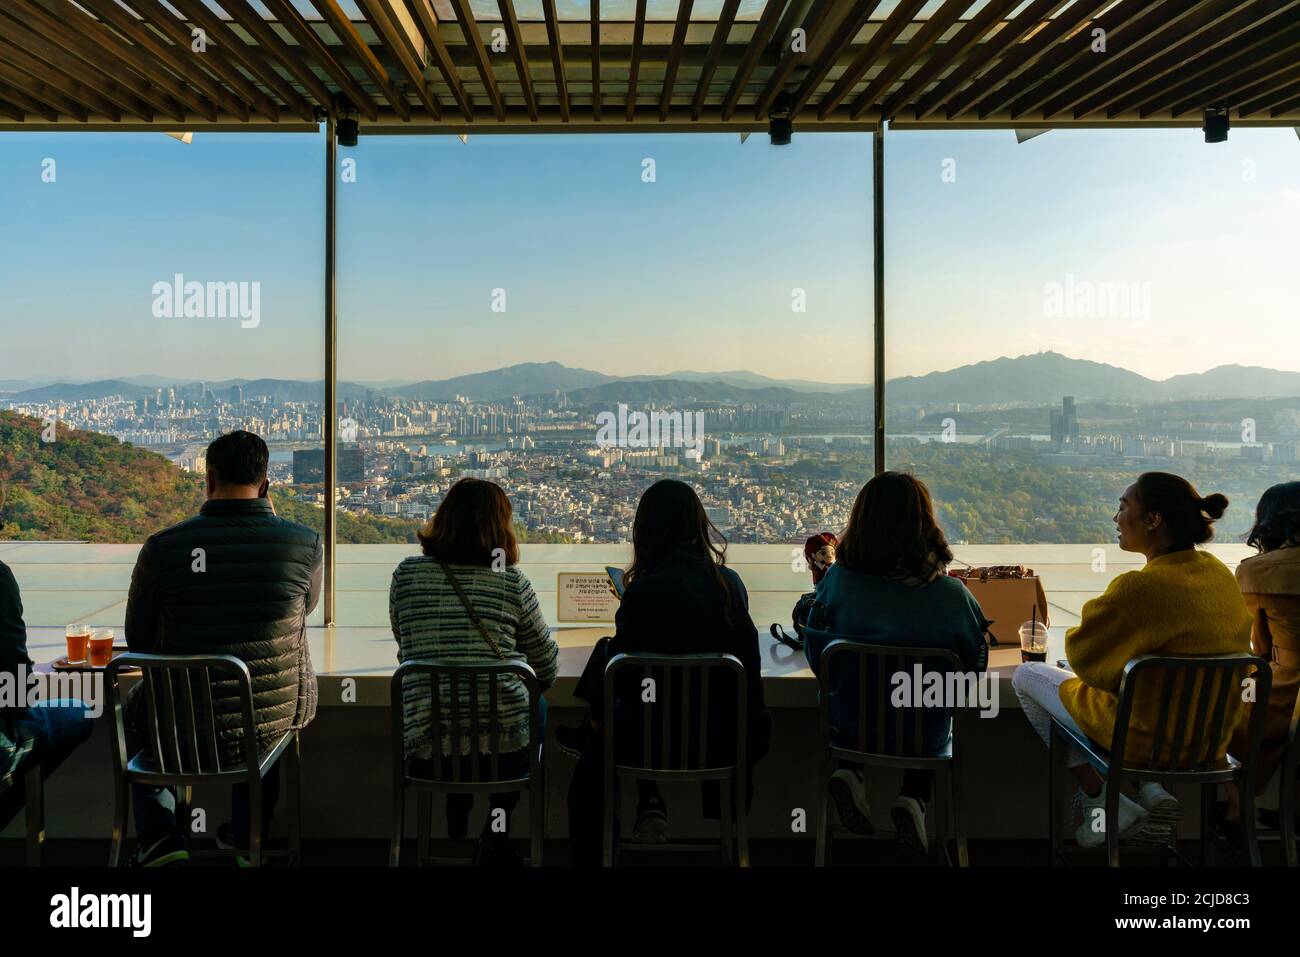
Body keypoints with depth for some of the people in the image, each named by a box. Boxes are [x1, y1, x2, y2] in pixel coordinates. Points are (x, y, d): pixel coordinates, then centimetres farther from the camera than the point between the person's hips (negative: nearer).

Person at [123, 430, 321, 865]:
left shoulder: (161, 547, -13)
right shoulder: (304, 543, -12)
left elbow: (138, 642, 0)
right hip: (277, 721, 1)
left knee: (134, 707, 35)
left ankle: (158, 834, 22)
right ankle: (248, 834, 42)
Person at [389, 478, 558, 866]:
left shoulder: (406, 574, 0)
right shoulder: (512, 582, -5)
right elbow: (547, 672, 4)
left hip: (427, 754, 3)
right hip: (504, 751, -2)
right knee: (535, 701, 31)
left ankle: (456, 814, 35)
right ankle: (496, 834, 30)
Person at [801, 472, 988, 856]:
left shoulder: (837, 581, -16)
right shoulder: (951, 594, -19)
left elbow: (816, 659, -5)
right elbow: (975, 666, -4)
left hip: (849, 725, 1)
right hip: (923, 734, -1)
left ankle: (851, 774, 10)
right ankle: (913, 798, 12)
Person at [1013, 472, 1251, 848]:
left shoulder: (1140, 587, -28)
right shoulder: (1221, 575, -3)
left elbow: (1082, 656, -16)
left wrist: (1074, 634, 7)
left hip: (1146, 739, -8)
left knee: (1027, 675, 11)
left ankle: (1103, 803, 10)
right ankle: (1148, 791, 16)